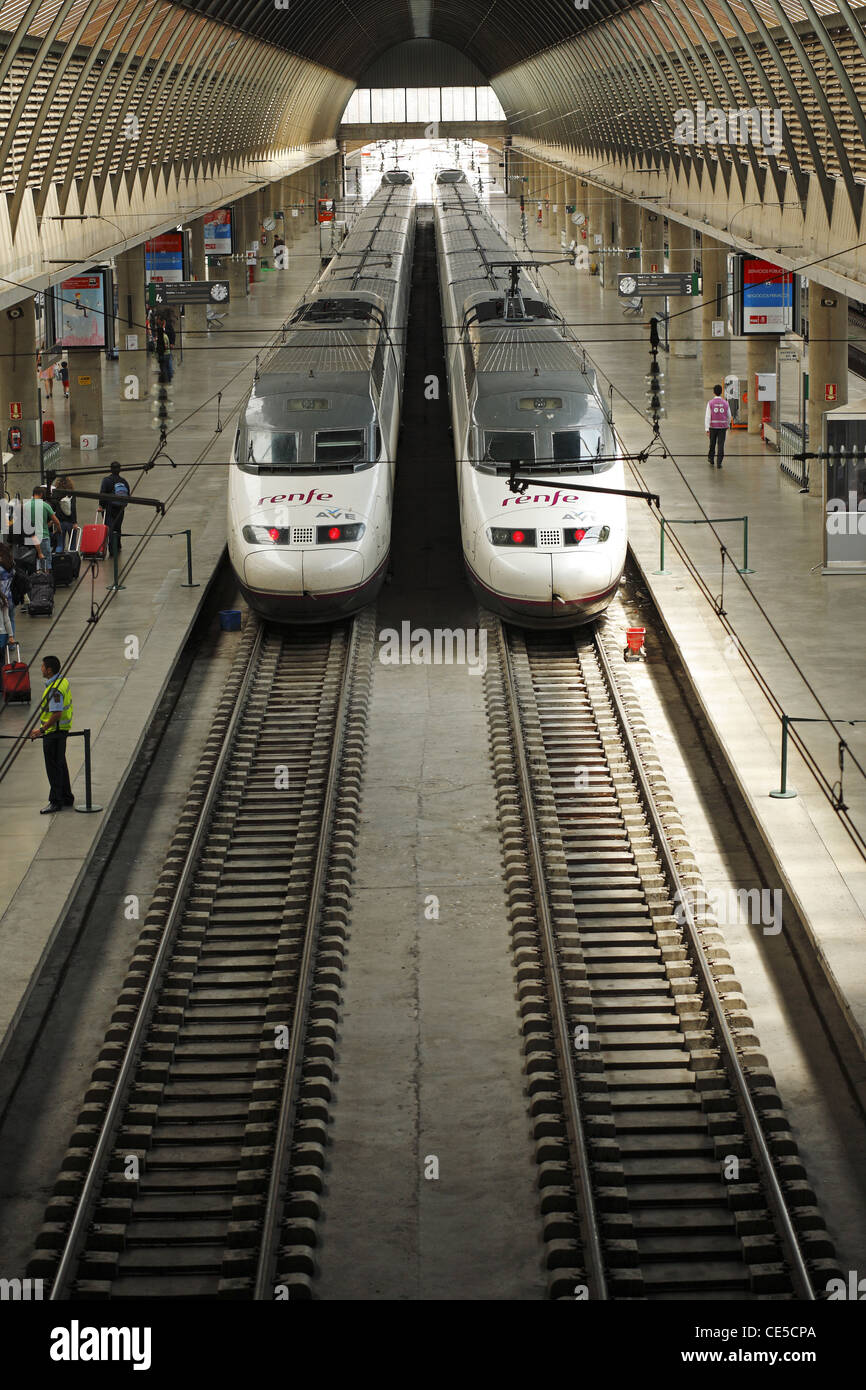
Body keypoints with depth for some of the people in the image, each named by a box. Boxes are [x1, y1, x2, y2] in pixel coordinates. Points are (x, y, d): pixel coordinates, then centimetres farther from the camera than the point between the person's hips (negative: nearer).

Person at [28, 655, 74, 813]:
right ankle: (67, 798, 28)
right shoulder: (62, 680, 8)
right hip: (61, 730, 10)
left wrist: (42, 730, -22)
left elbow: (57, 714, -28)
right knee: (61, 765, 19)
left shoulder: (55, 689, -25)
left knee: (54, 767, -2)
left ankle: (56, 802, 4)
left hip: (54, 732, -10)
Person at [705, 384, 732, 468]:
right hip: (723, 426, 0)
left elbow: (708, 416, -10)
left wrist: (707, 428, -11)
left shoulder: (710, 403, -6)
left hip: (713, 426, 0)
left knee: (712, 443, 17)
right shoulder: (725, 403, 0)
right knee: (721, 444, 0)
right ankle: (719, 462, -5)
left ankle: (711, 458, 33)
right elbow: (729, 416, 10)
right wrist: (728, 425, 27)